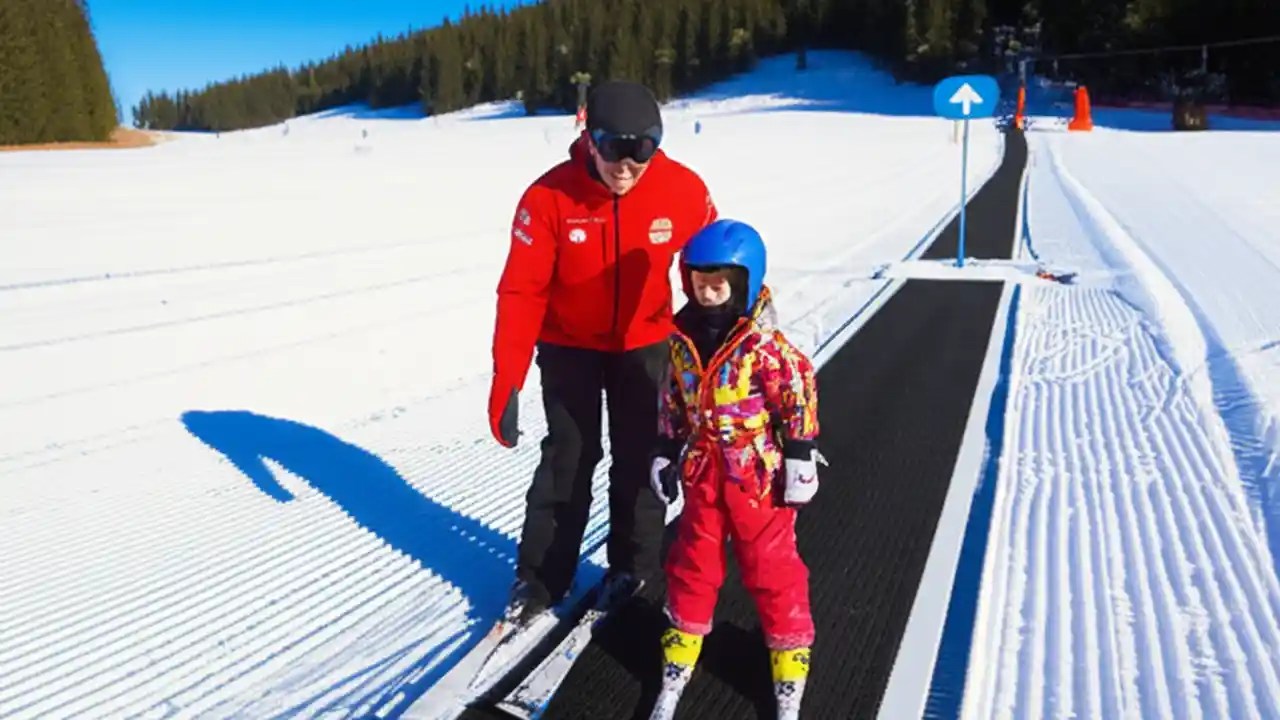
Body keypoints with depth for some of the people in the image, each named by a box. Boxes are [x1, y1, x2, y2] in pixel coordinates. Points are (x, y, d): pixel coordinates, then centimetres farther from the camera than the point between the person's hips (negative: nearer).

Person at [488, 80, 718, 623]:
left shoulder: (683, 191, -21)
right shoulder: (549, 197, -24)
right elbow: (521, 292, -22)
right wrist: (507, 381, -26)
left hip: (644, 344, 1)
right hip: (569, 345, -1)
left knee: (638, 456, 8)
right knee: (568, 456, 2)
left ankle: (632, 564, 27)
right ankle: (540, 576, 17)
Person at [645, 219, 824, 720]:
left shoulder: (766, 344, -17)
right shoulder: (683, 338, -1)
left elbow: (800, 399, -12)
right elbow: (672, 402, 10)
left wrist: (800, 460, -12)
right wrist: (665, 454, 10)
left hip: (760, 475, -4)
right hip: (703, 473, 5)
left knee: (772, 568, 6)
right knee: (692, 564, 14)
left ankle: (790, 665, 22)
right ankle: (678, 662, 29)